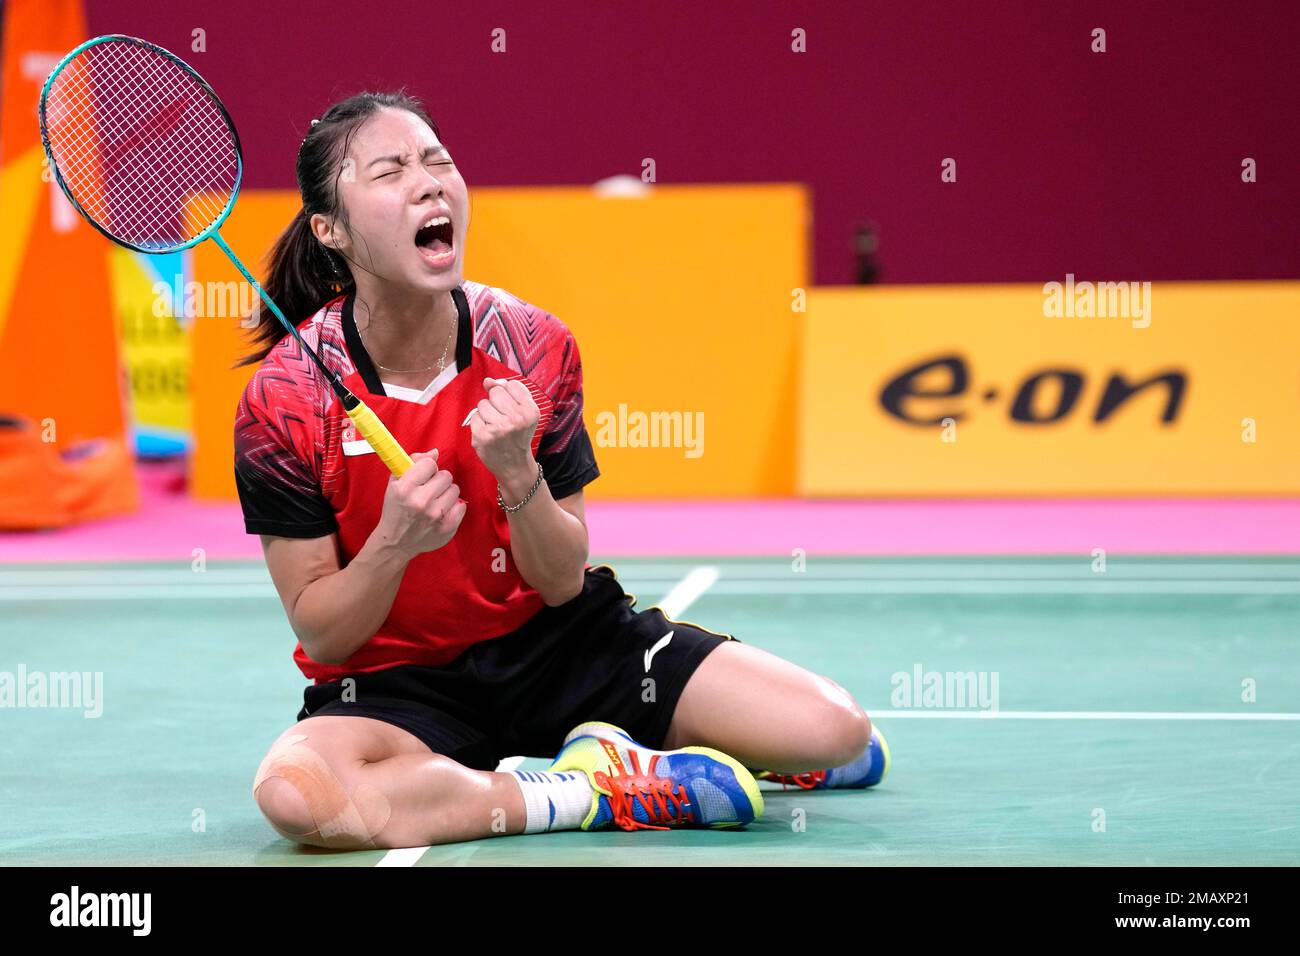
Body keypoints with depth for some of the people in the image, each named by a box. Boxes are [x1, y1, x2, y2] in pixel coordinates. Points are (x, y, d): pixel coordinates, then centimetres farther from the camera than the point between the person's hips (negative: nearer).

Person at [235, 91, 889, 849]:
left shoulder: (534, 345, -7)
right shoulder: (284, 399, -15)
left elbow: (563, 584, -5)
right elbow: (321, 635, -11)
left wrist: (518, 474, -25)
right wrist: (394, 540, -30)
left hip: (553, 640, 2)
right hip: (394, 681, -2)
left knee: (836, 732, -14)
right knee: (294, 795, -39)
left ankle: (615, 749, 14)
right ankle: (593, 793, -21)